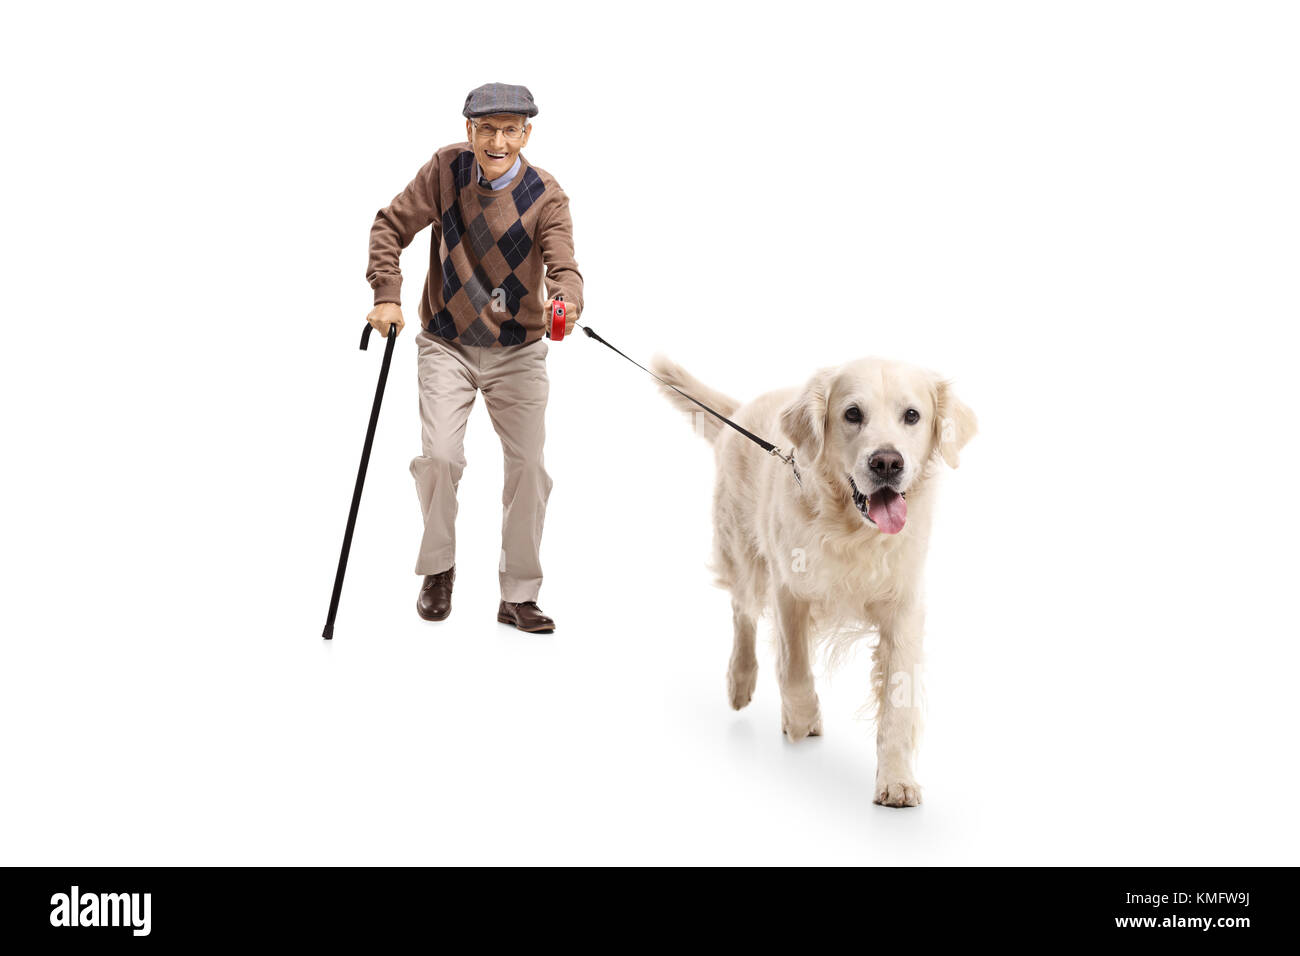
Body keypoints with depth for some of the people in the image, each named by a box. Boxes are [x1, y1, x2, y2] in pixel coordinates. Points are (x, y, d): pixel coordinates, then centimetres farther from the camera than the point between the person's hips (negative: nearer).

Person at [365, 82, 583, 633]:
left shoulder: (545, 196, -12)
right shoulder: (447, 169, -8)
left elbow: (563, 267, -23)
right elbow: (390, 226, -2)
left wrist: (566, 304, -46)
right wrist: (387, 296, -13)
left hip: (518, 351, 0)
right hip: (448, 344, 0)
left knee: (528, 467, -1)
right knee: (440, 457, -15)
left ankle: (518, 597, 14)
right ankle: (438, 570, 11)